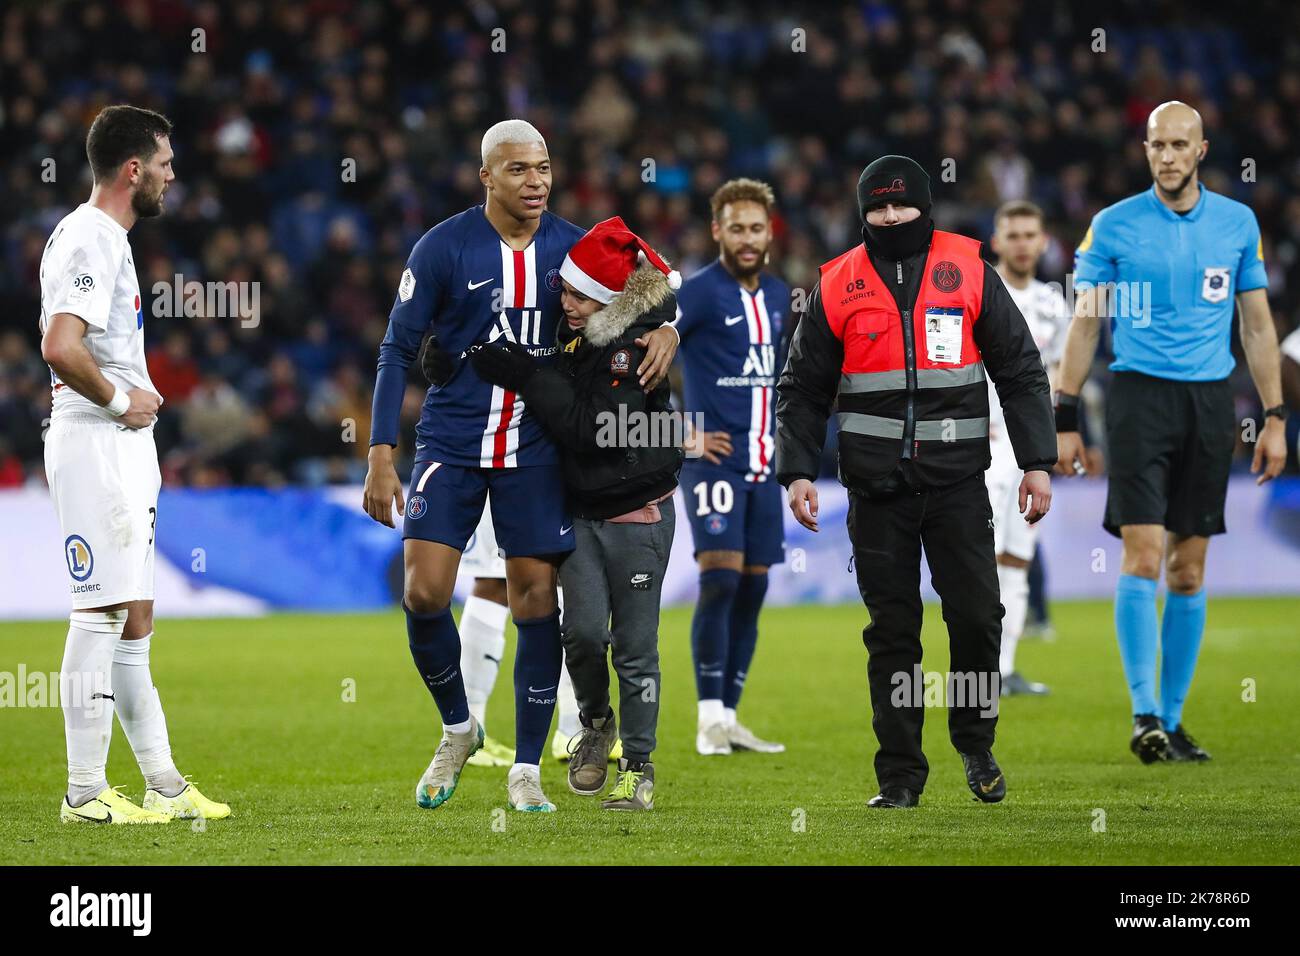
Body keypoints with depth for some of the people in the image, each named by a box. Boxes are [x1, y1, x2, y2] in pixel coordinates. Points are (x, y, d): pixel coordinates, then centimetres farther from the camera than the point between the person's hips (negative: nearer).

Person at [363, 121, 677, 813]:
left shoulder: (571, 247, 0)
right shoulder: (443, 248, -8)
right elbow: (398, 351, -4)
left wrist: (664, 328, -10)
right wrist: (381, 456, -10)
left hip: (535, 450, 2)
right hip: (450, 444, -2)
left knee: (536, 599, -2)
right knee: (423, 593, -11)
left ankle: (526, 768, 9)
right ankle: (458, 729, 15)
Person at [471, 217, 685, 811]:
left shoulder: (645, 340, -18)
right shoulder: (571, 332, 0)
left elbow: (591, 428, -25)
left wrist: (523, 377, -25)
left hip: (637, 515, -5)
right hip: (580, 507, 5)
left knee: (635, 646, 0)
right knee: (583, 630, -7)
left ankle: (638, 763, 13)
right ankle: (596, 723, 21)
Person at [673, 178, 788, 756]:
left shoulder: (778, 296, 13)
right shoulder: (698, 292, -9)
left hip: (763, 464, 7)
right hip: (715, 460, -7)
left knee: (752, 588, 6)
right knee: (720, 579, -15)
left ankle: (727, 718, 12)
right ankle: (710, 719, -11)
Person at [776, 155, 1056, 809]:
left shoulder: (969, 271, 4)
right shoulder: (838, 284, 6)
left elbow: (1020, 372, 7)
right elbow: (803, 388, 12)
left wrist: (1036, 462, 1)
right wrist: (797, 471, 2)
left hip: (958, 484, 0)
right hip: (877, 487, 1)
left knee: (976, 618, -4)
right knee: (892, 633, 2)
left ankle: (975, 744, 18)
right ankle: (899, 774, 7)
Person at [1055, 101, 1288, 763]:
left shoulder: (1238, 224, 7)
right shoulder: (1113, 225, 1)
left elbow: (1257, 324, 12)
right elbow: (1084, 324, 4)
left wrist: (1274, 418, 8)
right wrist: (1064, 420, -1)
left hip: (1211, 402, 3)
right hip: (1139, 394, -3)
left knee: (1189, 571, 5)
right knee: (1143, 556, -14)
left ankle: (1172, 720, 12)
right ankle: (1143, 714, -13)